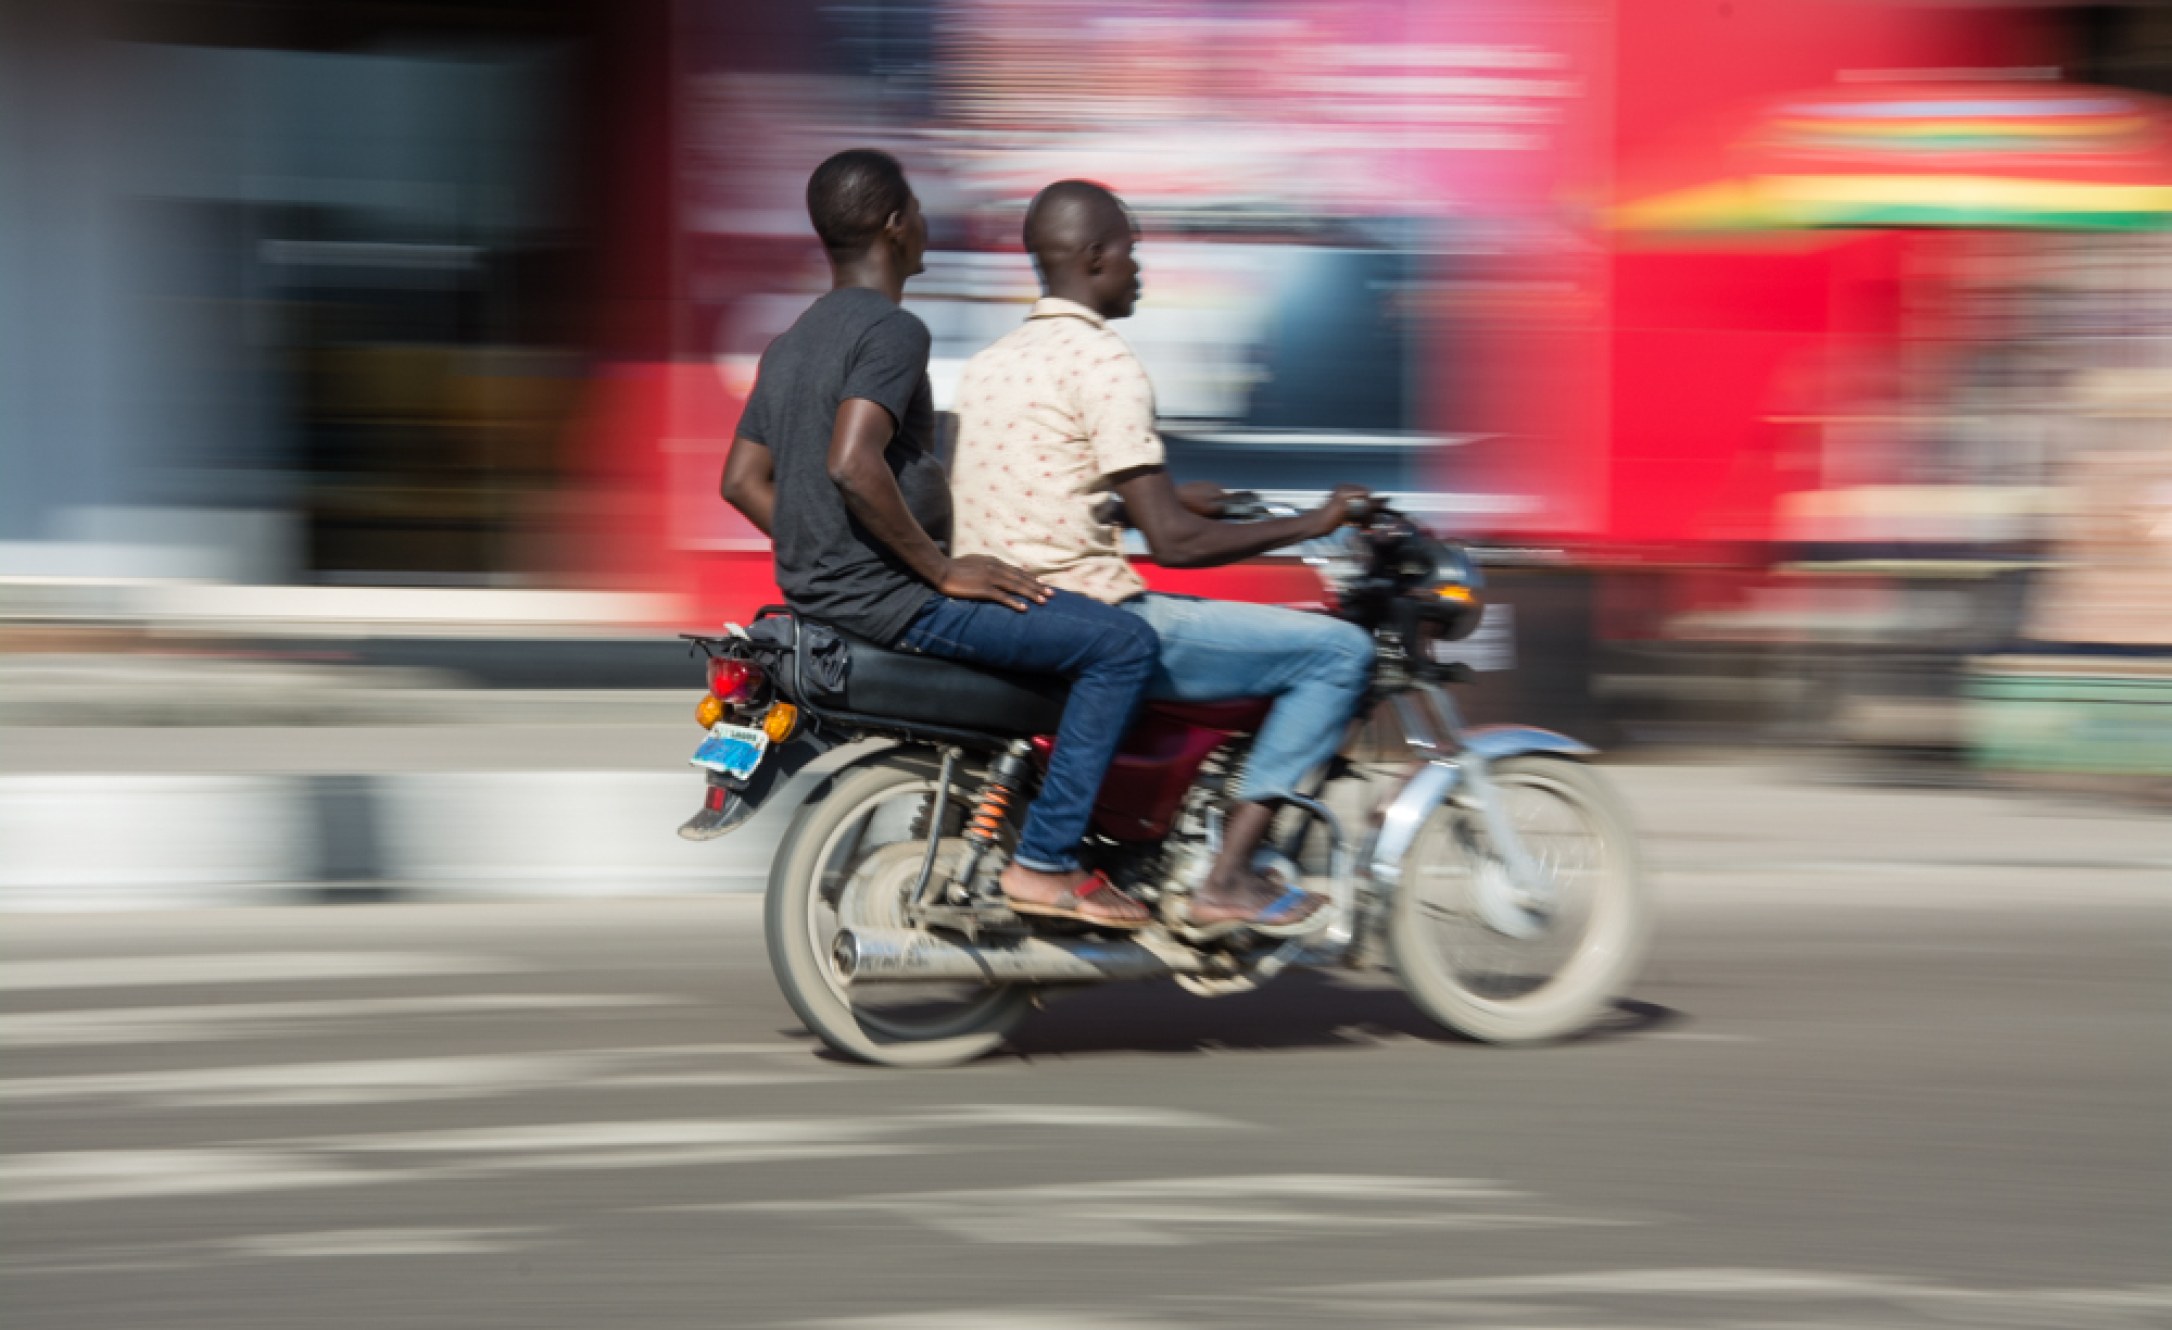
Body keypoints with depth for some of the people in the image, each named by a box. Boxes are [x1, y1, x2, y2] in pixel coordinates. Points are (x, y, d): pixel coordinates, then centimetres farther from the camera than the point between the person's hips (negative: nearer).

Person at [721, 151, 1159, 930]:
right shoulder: (891, 331, -14)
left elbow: (742, 479, 17)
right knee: (1123, 644, -13)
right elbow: (852, 464, -29)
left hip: (820, 592, 11)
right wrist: (941, 569, -20)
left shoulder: (793, 343, 15)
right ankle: (1044, 861, -14)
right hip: (887, 597, -11)